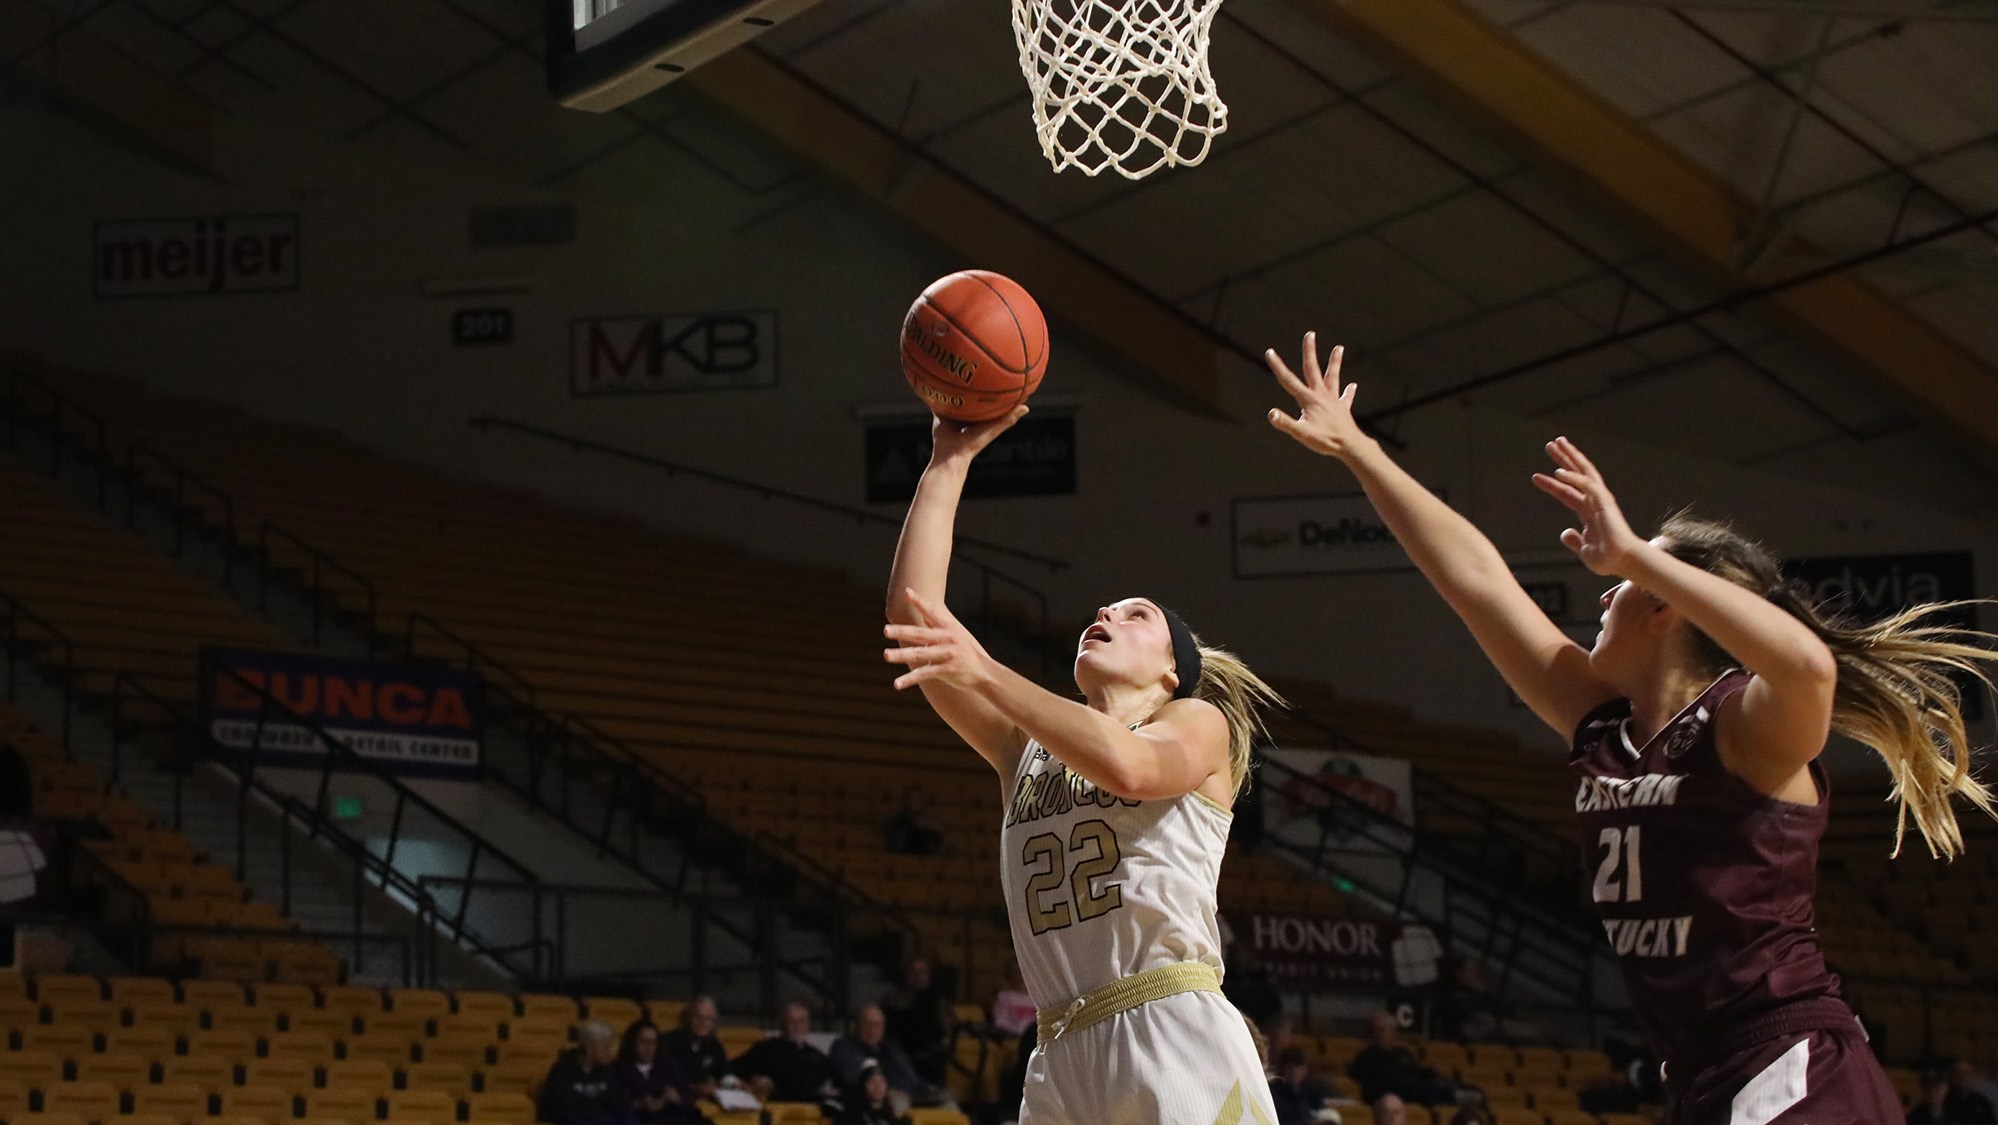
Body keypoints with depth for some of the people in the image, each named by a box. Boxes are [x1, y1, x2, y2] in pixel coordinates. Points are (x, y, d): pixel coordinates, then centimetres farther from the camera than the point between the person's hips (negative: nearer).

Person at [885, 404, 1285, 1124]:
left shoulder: (1199, 724, 10)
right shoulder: (1029, 749, 22)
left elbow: (1128, 766, -15)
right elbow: (912, 611, 15)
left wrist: (986, 673, -20)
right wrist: (950, 463, 14)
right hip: (1062, 1062, 5)